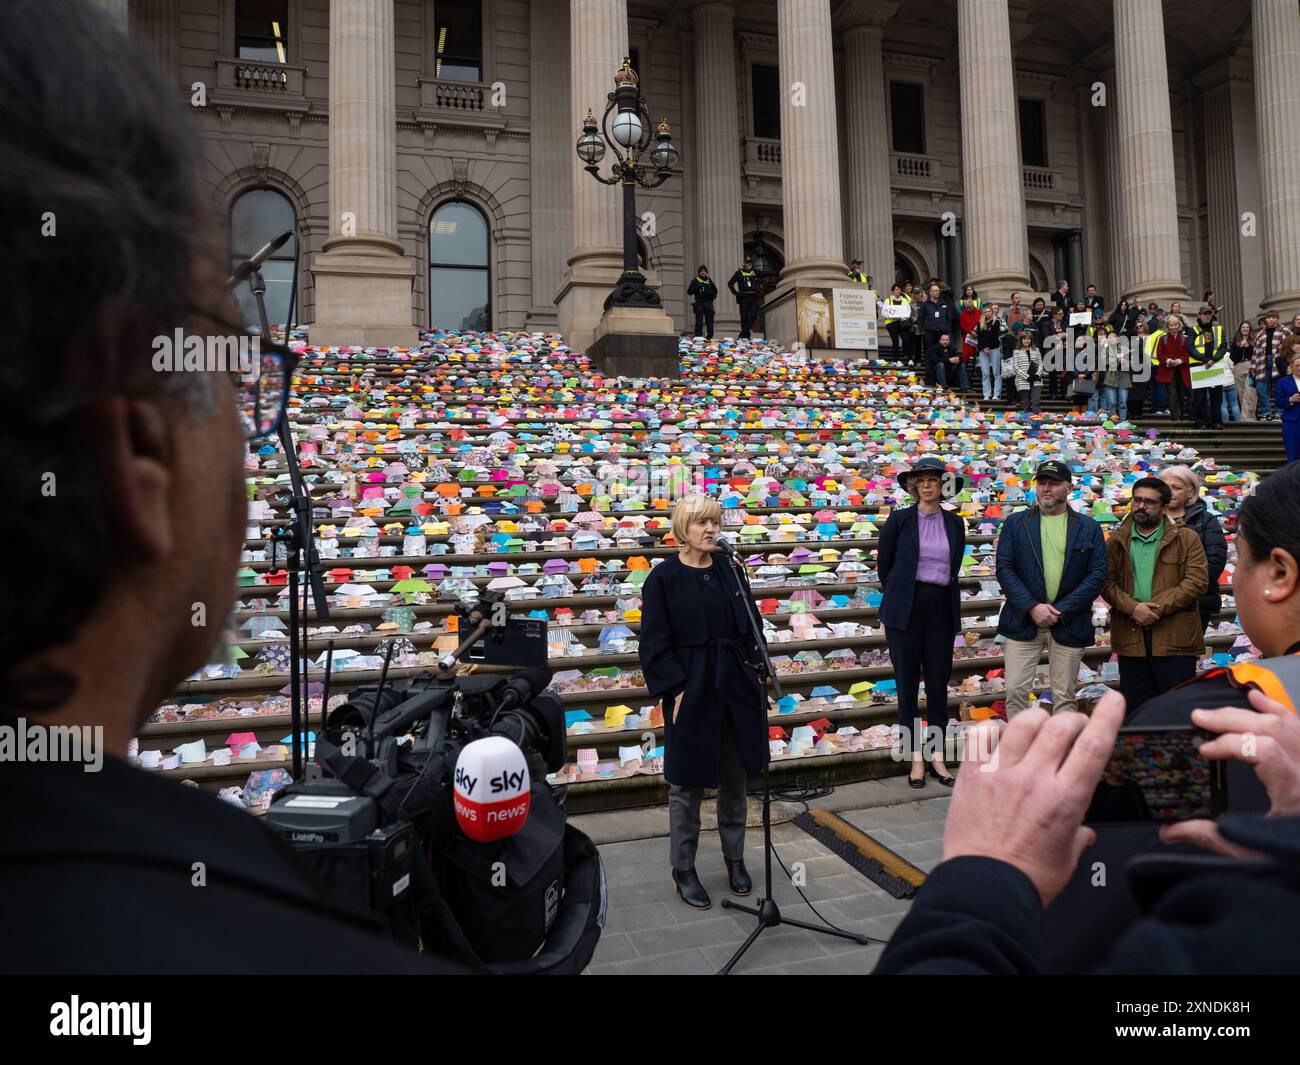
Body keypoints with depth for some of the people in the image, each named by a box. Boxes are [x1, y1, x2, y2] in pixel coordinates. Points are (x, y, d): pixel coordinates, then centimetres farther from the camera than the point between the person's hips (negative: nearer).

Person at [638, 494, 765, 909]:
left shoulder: (729, 570, 5)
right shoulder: (664, 577, -8)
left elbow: (748, 627, 11)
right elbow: (654, 644, -8)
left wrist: (751, 673, 4)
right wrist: (676, 689, -13)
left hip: (735, 687, 5)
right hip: (690, 690, -4)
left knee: (735, 779, 15)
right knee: (687, 785, 7)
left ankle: (735, 859, 33)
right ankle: (683, 870, 23)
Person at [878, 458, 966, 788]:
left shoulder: (955, 523, 7)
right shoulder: (900, 519, -1)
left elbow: (954, 566, 18)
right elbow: (884, 563, 7)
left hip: (941, 609, 2)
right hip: (906, 610, -2)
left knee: (938, 684, 6)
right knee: (908, 684, 2)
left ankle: (937, 757, 17)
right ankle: (916, 758, 12)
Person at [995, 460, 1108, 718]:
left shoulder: (1088, 528, 6)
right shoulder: (1015, 523, 6)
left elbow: (1098, 574, -1)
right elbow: (1004, 568, -1)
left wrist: (1060, 610, -10)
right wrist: (1032, 607, -13)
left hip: (1069, 624, 0)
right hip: (1023, 621, 0)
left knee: (1064, 696, 7)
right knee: (1015, 691, -2)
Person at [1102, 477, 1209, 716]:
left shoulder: (1186, 539, 2)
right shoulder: (1116, 541, 10)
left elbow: (1197, 581, -7)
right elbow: (1107, 583, 3)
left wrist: (1157, 607, -15)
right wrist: (1133, 608, -14)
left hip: (1174, 638, -2)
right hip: (1130, 637, 3)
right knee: (1134, 706, 12)